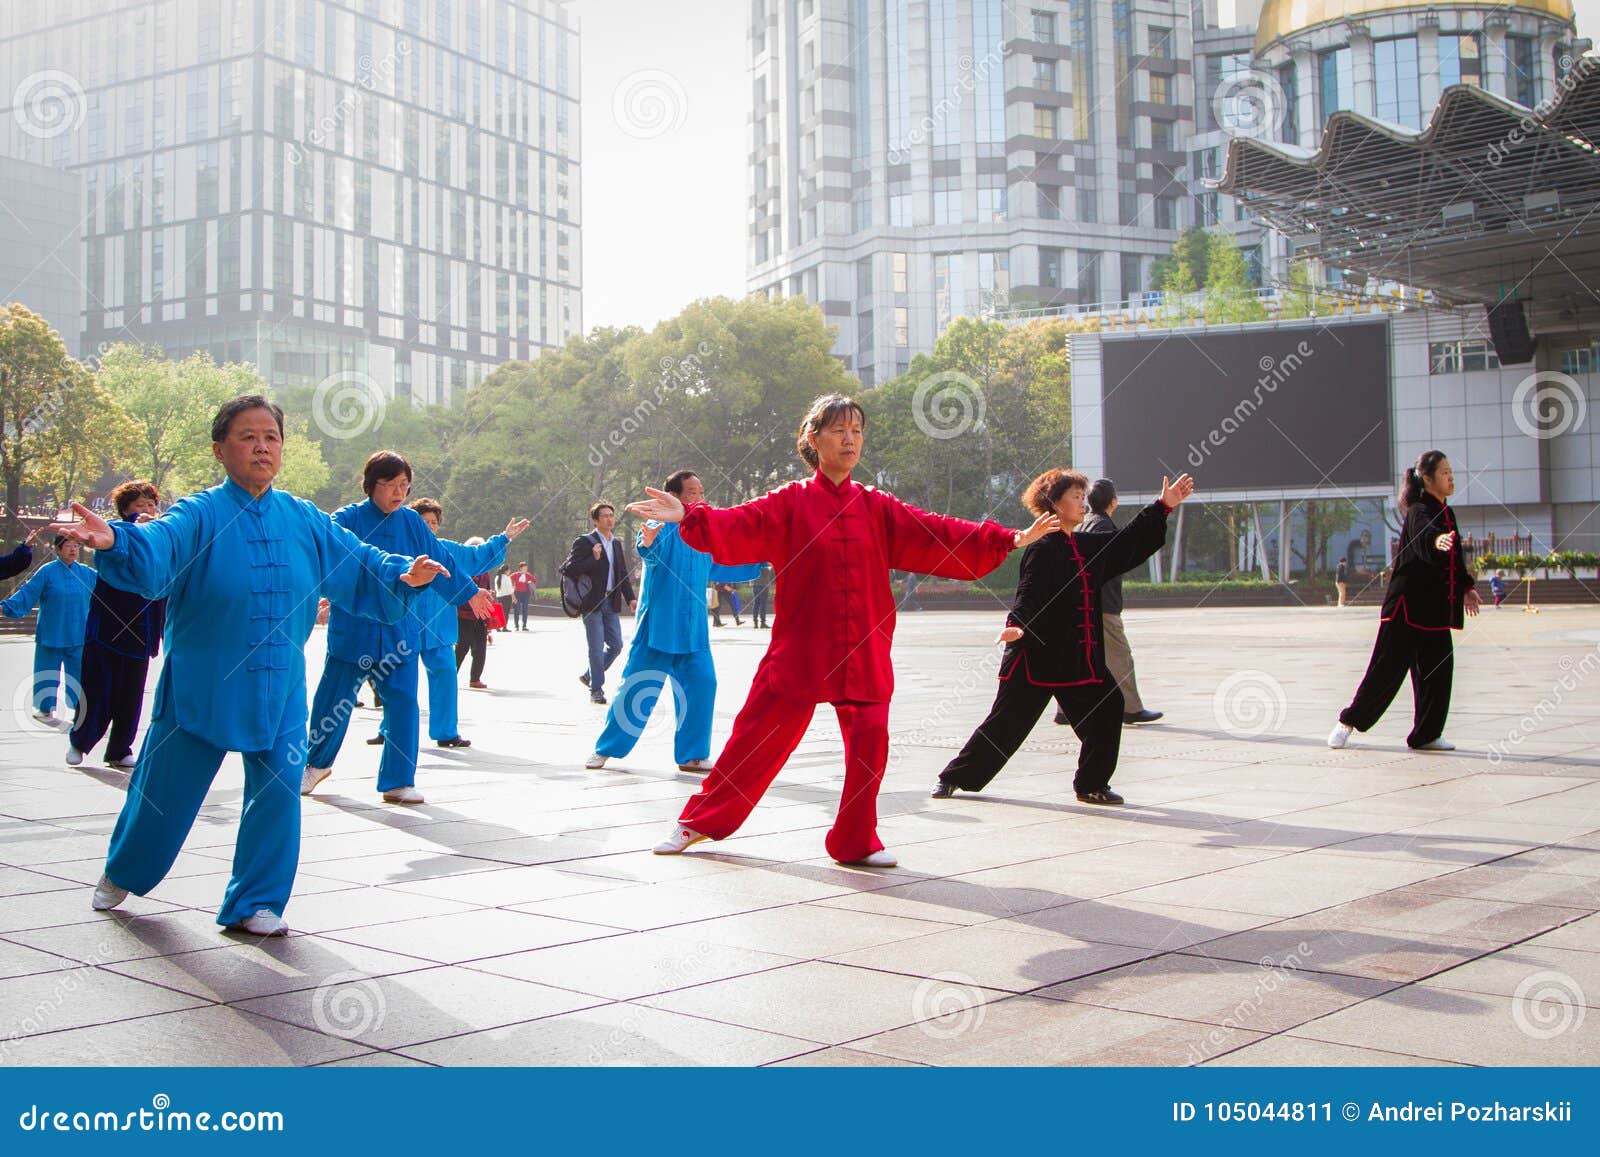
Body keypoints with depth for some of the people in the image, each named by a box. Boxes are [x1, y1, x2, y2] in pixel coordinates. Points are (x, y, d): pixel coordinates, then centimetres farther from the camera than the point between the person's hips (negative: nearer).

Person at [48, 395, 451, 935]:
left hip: (280, 689, 3)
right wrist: (115, 541, -51)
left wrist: (400, 575, -13)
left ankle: (254, 902, 16)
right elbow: (153, 553, -29)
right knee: (164, 791, 11)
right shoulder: (200, 515, -11)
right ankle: (122, 874, 40)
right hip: (200, 685, -3)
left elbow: (356, 562, 6)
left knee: (278, 790, -1)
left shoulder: (304, 520, 2)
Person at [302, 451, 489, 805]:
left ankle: (398, 782, 6)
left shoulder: (412, 522, 3)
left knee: (403, 703, -4)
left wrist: (469, 593, 25)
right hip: (352, 630, -2)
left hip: (400, 631, 2)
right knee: (332, 703, 10)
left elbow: (440, 562, 15)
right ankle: (317, 764, 35)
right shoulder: (346, 520, -9)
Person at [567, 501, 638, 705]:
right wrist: (593, 558, -20)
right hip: (592, 603, -6)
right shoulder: (584, 542, -6)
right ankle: (596, 689, 7)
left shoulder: (618, 544, 14)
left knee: (616, 645, 6)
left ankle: (589, 676, 25)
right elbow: (569, 570, -11)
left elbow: (623, 574, 18)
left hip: (611, 603, 6)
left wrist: (630, 598, 6)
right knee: (597, 648, -3)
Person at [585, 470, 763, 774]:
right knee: (636, 689, 0)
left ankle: (692, 755, 8)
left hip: (693, 630, 5)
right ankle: (605, 749, 17)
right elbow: (651, 551, -31)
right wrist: (647, 544, -55)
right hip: (658, 626, -5)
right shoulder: (662, 526, -10)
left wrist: (757, 565, 18)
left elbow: (715, 569, 23)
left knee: (702, 685, -4)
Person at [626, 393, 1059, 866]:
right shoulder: (790, 503, 0)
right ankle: (698, 822, 19)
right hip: (799, 648, -3)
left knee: (869, 739, -4)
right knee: (758, 735, 1)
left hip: (864, 651, 3)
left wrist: (1010, 540, -4)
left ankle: (857, 841, 14)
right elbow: (738, 525, -12)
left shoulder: (877, 507, 8)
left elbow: (934, 532, 3)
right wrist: (690, 517, -29)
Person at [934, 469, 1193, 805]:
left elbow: (1130, 541, 22)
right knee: (1006, 721, -2)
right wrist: (1017, 625, -37)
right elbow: (1029, 595, -19)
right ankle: (954, 777, 11)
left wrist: (1163, 507, 19)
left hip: (1081, 656, 8)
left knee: (1106, 708, 2)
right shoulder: (1043, 549, -11)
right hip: (1039, 655, -8)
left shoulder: (1090, 546, 12)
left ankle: (1092, 785, 16)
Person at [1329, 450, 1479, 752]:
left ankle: (1426, 735, 14)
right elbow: (1424, 532, -37)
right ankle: (1349, 721, 9)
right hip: (1407, 604, -8)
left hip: (1435, 607, 8)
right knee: (1387, 666, -5)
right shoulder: (1418, 512, -12)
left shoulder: (1447, 514, 15)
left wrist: (1467, 586, 26)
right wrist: (1437, 540, -57)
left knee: (1437, 669, 5)